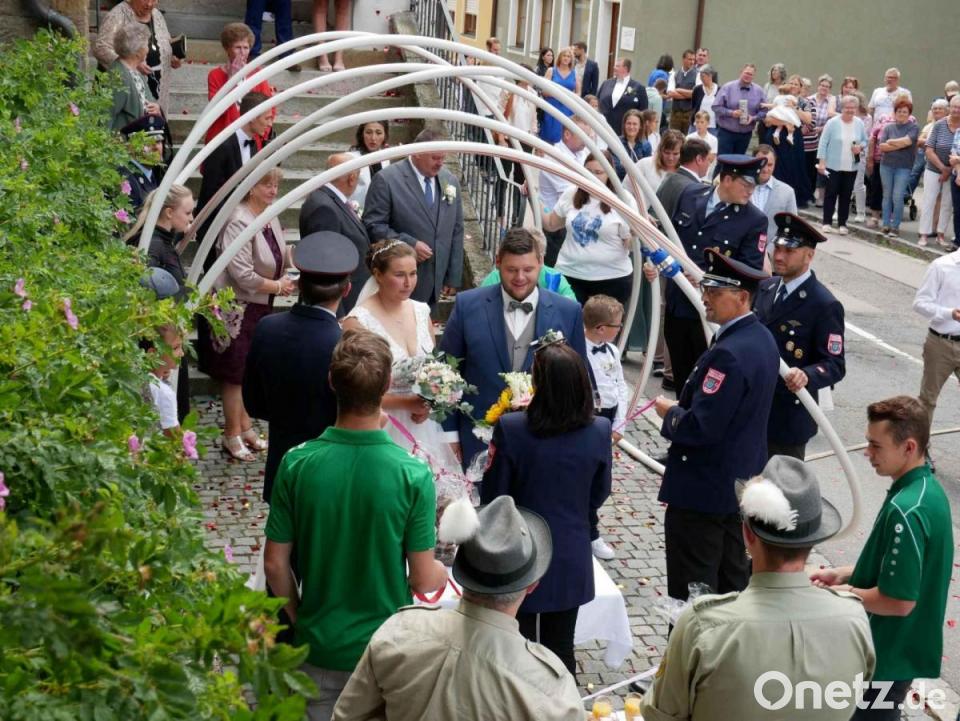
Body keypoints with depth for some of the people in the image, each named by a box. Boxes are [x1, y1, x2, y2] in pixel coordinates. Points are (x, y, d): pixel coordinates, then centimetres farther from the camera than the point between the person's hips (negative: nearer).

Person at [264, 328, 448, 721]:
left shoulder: (296, 464, -15)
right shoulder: (413, 475, -20)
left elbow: (275, 564, -7)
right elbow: (423, 581, -13)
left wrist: (298, 617, 11)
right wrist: (445, 571, 9)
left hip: (319, 646, 2)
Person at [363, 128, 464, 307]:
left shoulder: (450, 181, 8)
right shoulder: (386, 179, -9)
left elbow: (456, 232, 11)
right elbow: (373, 225, -11)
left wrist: (453, 277, 8)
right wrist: (409, 244, -20)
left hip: (434, 282, 5)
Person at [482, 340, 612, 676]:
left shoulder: (510, 428, -22)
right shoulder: (599, 432, -13)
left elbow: (492, 497, -11)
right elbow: (598, 495, 3)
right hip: (571, 562, 2)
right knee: (561, 649, 17)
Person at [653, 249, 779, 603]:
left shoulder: (729, 354, -27)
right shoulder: (761, 338, 5)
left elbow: (699, 428, -28)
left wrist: (670, 412, -9)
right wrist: (681, 406, 7)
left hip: (704, 491, -10)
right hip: (742, 481, 10)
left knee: (691, 592, 2)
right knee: (733, 580, 21)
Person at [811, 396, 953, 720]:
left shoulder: (905, 511, -30)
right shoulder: (928, 488, 1)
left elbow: (899, 601, -28)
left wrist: (838, 592, -14)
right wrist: (844, 574, 7)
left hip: (888, 657, -9)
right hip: (898, 647, 9)